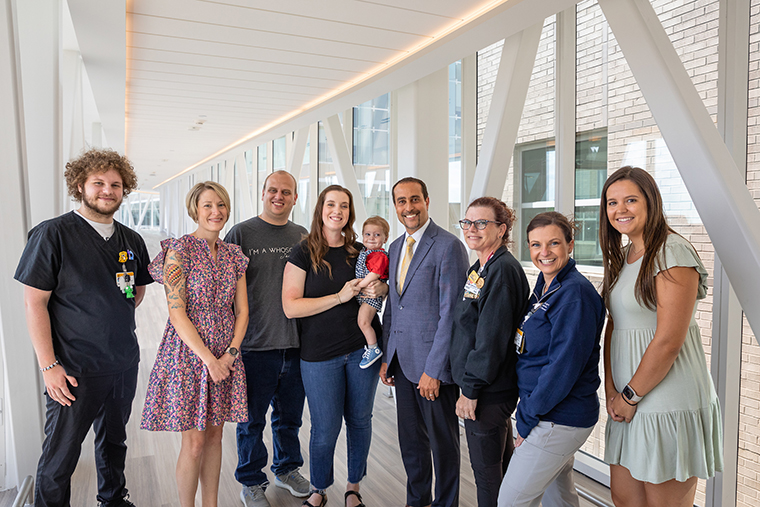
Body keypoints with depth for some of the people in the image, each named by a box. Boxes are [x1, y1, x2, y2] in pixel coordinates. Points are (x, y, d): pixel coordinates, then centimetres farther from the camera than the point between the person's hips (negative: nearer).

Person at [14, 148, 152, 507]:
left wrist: (113, 319, 6)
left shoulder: (131, 240, 6)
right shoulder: (52, 234, -10)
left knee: (114, 441, 22)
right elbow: (34, 303, -12)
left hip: (124, 365, 6)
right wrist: (49, 366, -15)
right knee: (60, 454, 6)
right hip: (74, 369, -5)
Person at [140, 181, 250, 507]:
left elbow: (242, 310, 7)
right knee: (194, 442, 2)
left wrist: (230, 354, -5)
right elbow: (177, 313, -14)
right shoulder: (179, 250, -9)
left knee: (215, 435, 14)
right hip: (189, 352, -5)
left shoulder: (233, 255, 8)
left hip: (226, 355, 5)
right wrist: (208, 359, -16)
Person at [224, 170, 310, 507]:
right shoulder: (241, 233, -4)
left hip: (296, 344, 4)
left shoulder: (303, 237, 8)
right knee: (252, 420, 10)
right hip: (255, 345, -3)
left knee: (290, 416, 18)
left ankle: (287, 469, 40)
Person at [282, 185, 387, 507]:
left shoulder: (360, 251, 6)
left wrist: (380, 288, -6)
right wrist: (340, 296, -20)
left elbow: (379, 283, 20)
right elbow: (290, 307, -13)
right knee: (325, 429, 5)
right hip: (320, 355, -3)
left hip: (362, 349, 4)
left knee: (360, 420, 14)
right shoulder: (304, 253, -6)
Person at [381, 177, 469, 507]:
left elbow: (451, 313, -17)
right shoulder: (395, 247, 11)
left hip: (433, 363, -7)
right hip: (402, 361, 7)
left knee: (442, 441, 10)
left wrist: (434, 370, -18)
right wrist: (387, 357, 12)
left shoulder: (448, 246, -13)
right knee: (410, 439, 19)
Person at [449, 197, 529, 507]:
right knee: (502, 466, 24)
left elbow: (492, 337, -22)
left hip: (489, 391, -10)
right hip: (491, 388, 10)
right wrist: (469, 384, 16)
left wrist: (471, 389, -19)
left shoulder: (503, 270, -19)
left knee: (487, 474, 5)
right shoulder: (479, 269, 11)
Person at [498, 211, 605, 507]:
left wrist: (527, 420, -16)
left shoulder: (575, 293, -20)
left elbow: (564, 366, -23)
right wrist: (529, 414, 8)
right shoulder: (544, 287, 9)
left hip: (559, 420, -9)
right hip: (553, 416, 9)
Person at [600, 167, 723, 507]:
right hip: (629, 401, 8)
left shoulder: (673, 252, -15)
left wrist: (630, 396, -10)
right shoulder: (622, 256, 11)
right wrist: (611, 390, 2)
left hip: (670, 401, -8)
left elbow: (668, 341, -20)